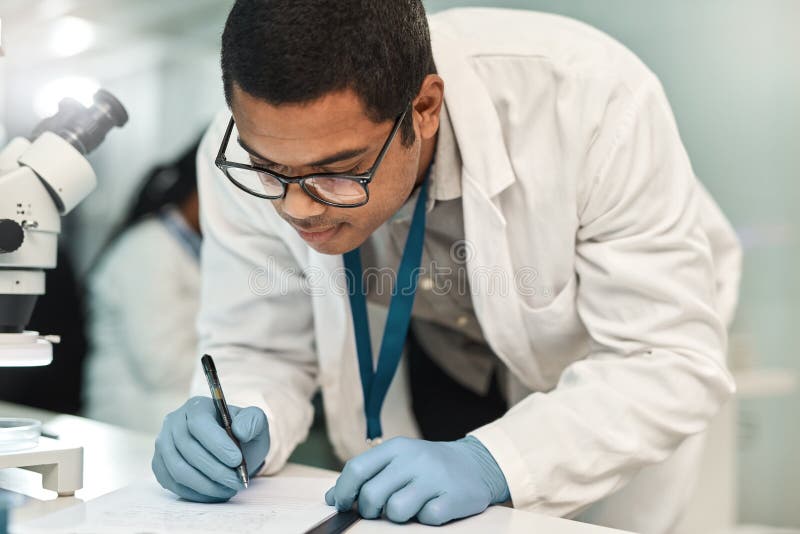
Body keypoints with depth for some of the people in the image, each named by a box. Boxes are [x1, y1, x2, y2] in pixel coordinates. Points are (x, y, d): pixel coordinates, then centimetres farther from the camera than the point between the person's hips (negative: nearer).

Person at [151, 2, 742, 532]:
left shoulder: (592, 102, -38)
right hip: (432, 369, 2)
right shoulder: (250, 150, -26)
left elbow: (673, 360, -32)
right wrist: (238, 429, -35)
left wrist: (488, 463, -45)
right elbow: (260, 351, -13)